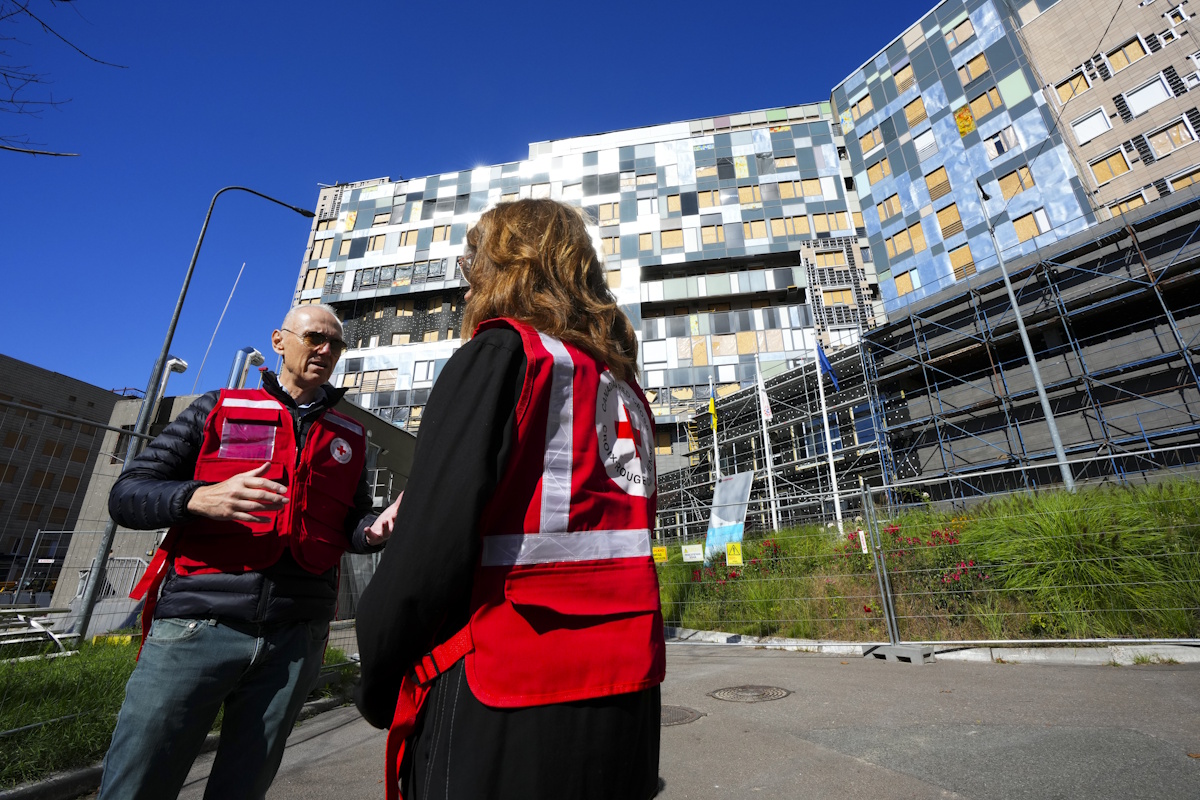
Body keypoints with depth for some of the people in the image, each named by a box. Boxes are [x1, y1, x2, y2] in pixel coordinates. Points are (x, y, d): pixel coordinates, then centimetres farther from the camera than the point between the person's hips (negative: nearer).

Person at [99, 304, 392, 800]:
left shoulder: (349, 438, 13)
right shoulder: (220, 409, 7)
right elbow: (126, 494, 4)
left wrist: (376, 530, -8)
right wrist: (201, 499, -17)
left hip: (295, 640, 2)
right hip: (197, 627, -2)